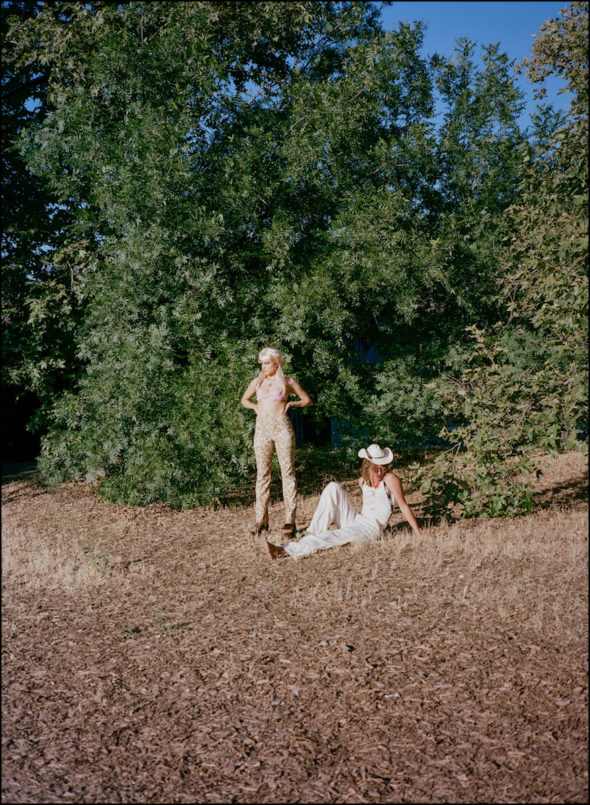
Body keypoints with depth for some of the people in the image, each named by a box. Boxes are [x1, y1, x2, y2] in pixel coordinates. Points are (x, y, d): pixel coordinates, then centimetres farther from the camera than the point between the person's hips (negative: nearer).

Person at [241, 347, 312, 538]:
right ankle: (261, 519, 8)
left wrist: (291, 403, -3)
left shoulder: (287, 382, 5)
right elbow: (244, 399, 27)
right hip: (262, 429, 3)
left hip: (282, 427, -3)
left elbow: (307, 400, 12)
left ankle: (290, 520, -3)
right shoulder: (257, 382, 13)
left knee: (287, 471, -5)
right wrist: (255, 406, 8)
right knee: (262, 473, 3)